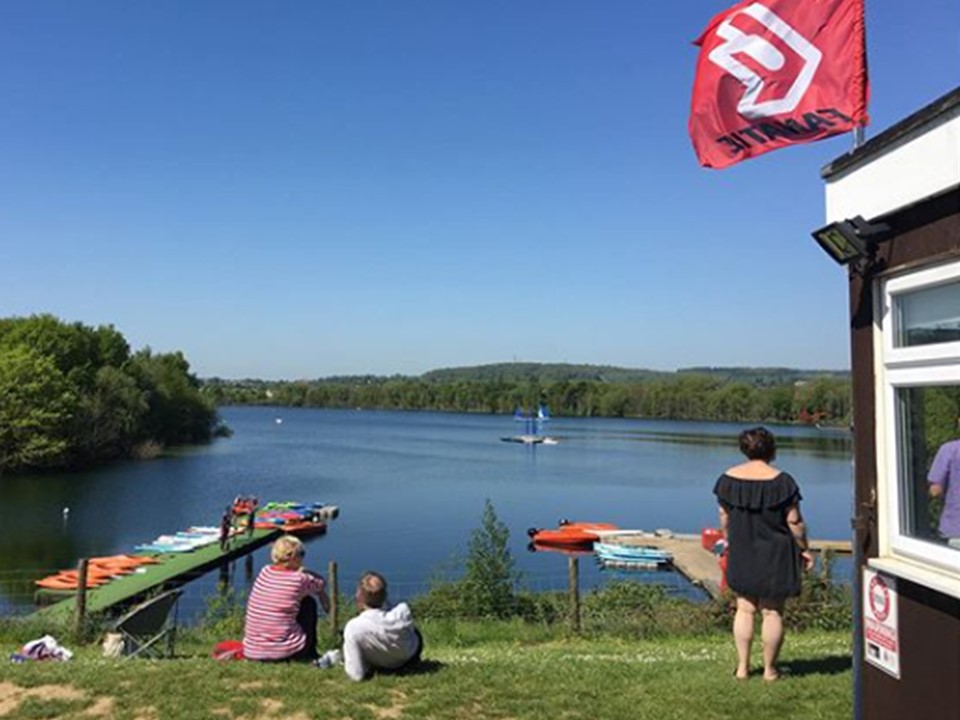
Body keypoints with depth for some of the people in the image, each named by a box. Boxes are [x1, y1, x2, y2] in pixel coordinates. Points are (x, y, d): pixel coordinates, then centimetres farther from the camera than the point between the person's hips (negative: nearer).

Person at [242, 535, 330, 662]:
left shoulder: (264, 572, 2)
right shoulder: (300, 579, -8)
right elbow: (320, 585, 12)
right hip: (284, 651, -5)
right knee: (309, 602, 16)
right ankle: (310, 654, 24)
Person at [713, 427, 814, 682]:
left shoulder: (728, 477, -2)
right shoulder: (781, 481, -15)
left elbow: (724, 515, 6)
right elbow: (794, 521, -12)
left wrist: (728, 540, 21)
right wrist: (804, 549, 1)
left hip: (741, 554, 4)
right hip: (774, 555, -4)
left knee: (745, 609, 13)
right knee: (772, 612, 7)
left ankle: (742, 667, 15)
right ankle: (769, 669, 16)